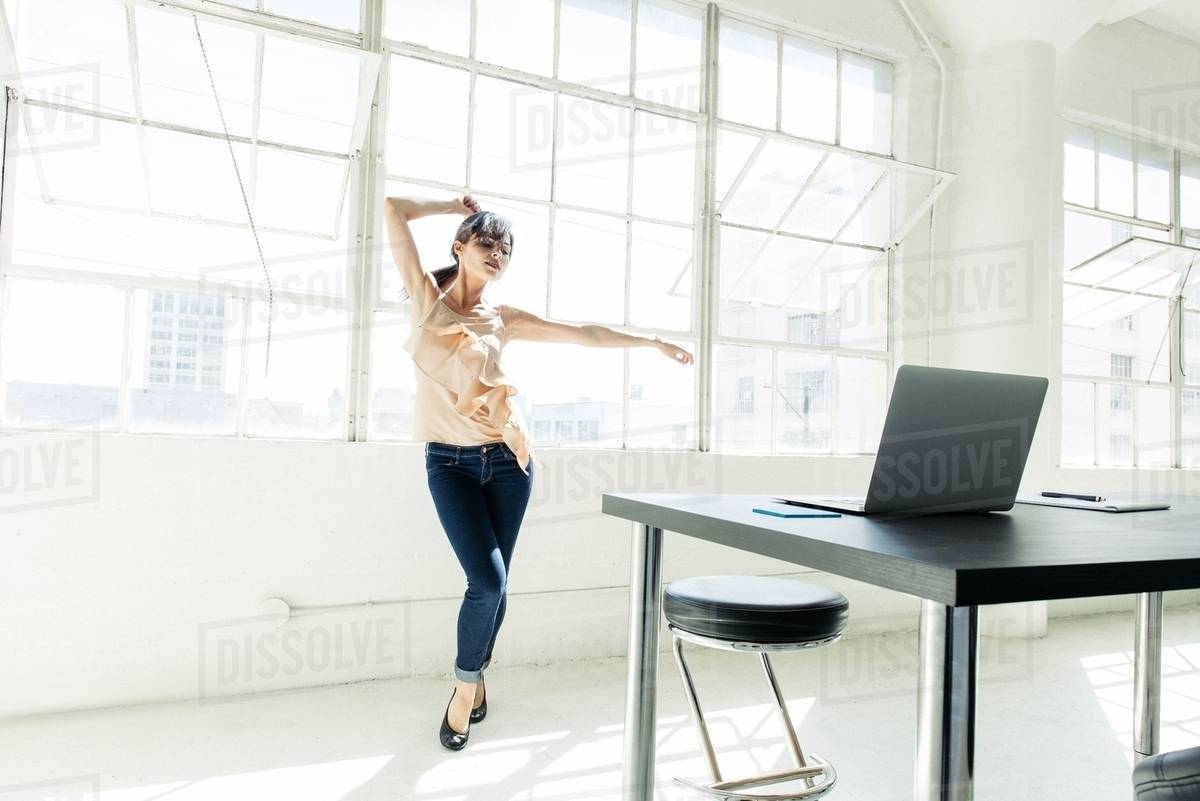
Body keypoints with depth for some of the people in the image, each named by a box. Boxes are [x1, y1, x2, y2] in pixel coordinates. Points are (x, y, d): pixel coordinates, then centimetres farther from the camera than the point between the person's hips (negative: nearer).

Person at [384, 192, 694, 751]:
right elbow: (393, 209, -2)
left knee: (492, 584, 3)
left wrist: (652, 341, 15)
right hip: (449, 462, -2)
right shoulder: (427, 298, 2)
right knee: (488, 581, -12)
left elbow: (585, 335, 12)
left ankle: (472, 680, 29)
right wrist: (455, 206, 11)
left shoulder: (503, 320, 7)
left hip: (506, 458, 3)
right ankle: (467, 686, 14)